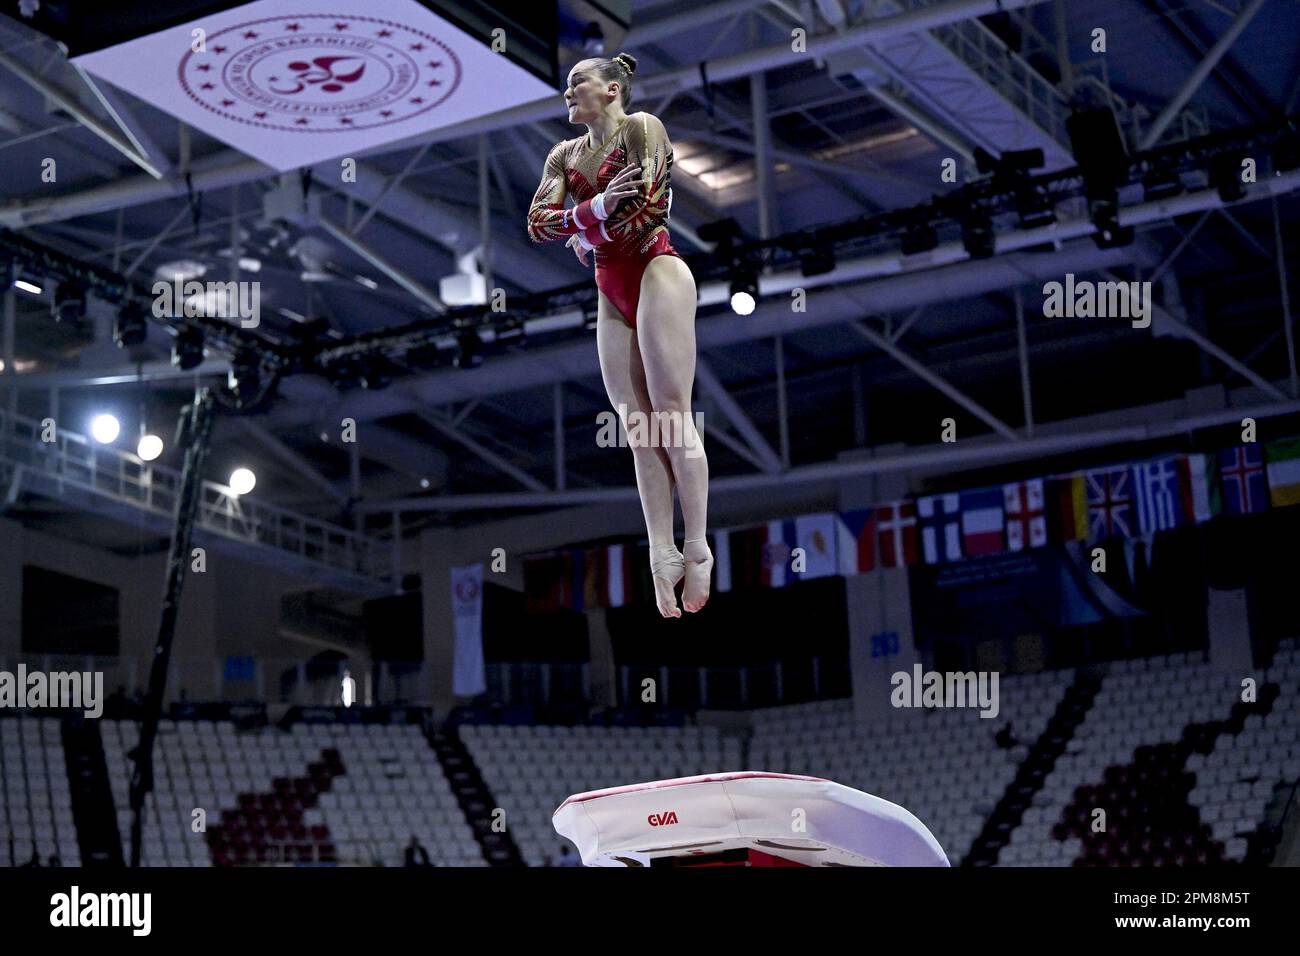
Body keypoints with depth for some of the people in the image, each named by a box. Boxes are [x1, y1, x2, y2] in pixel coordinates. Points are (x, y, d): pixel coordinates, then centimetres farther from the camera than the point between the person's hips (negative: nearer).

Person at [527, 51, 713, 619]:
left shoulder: (641, 128, 0)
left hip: (656, 272, -6)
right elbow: (537, 223, 2)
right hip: (611, 292, 6)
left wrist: (581, 234, -4)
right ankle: (662, 556, -4)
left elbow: (644, 205, -15)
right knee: (636, 424, -1)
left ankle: (697, 550, -8)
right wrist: (599, 207, -15)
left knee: (670, 413, -11)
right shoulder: (564, 155, 18)